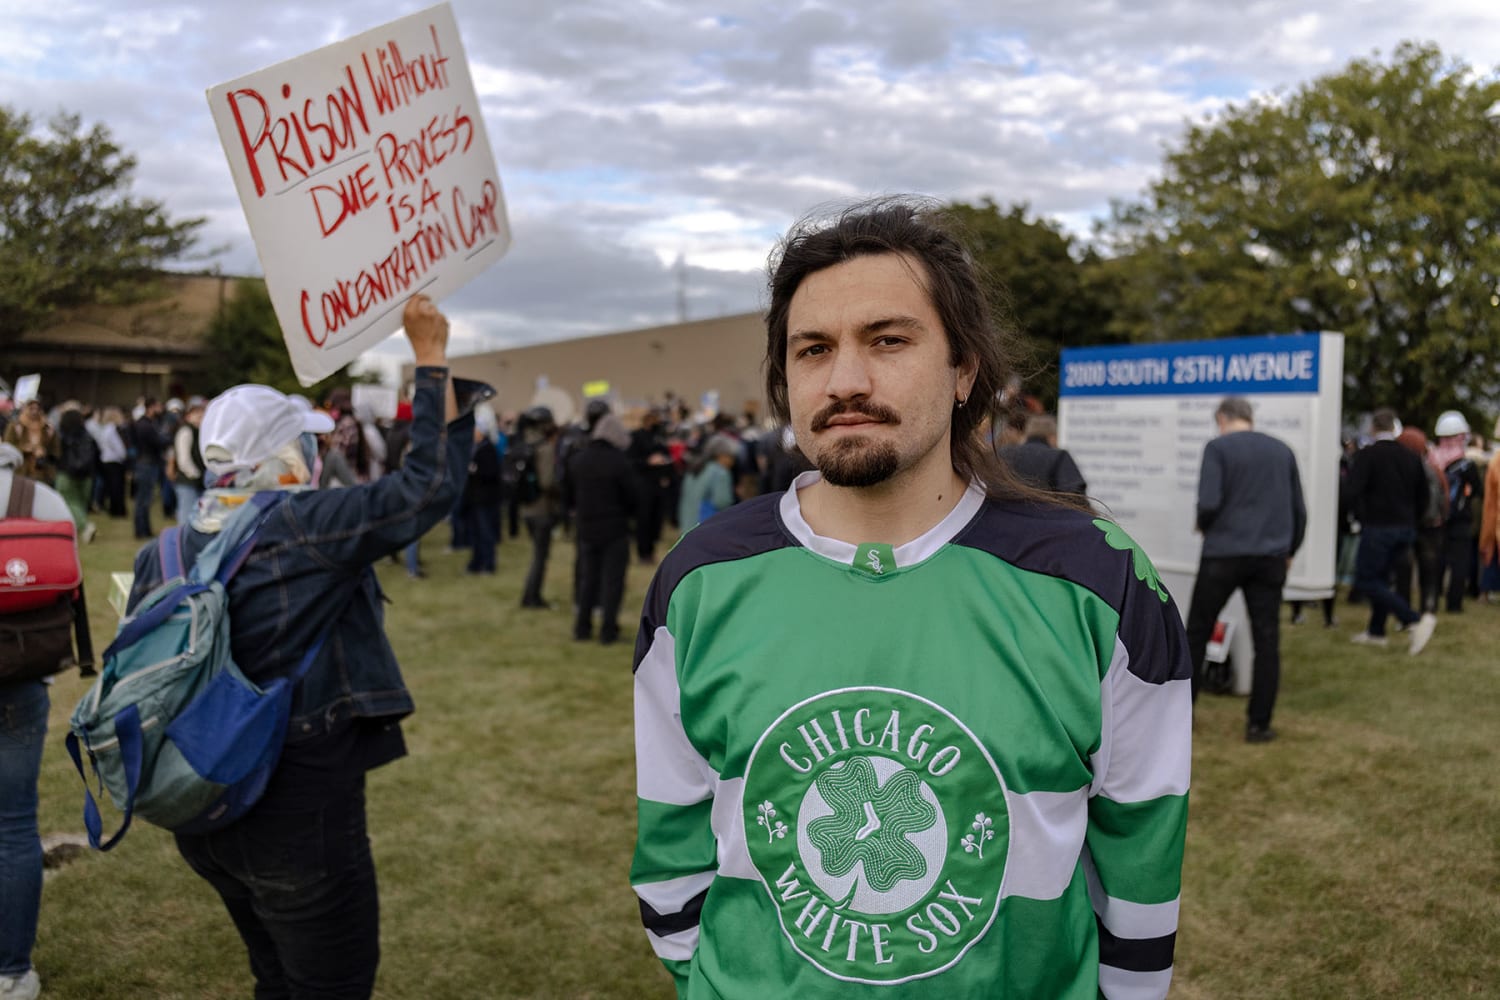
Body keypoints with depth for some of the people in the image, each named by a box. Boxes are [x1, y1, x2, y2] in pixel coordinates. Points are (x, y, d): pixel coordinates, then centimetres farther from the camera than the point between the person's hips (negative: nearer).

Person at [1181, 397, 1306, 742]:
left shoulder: (1218, 447, -4)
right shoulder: (1282, 451, 11)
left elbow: (1208, 503, -15)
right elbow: (1299, 510, 14)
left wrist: (1203, 526, 6)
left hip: (1224, 554, -3)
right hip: (1271, 557, 4)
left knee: (1197, 631, 10)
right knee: (1267, 639, 6)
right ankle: (1259, 723, 7)